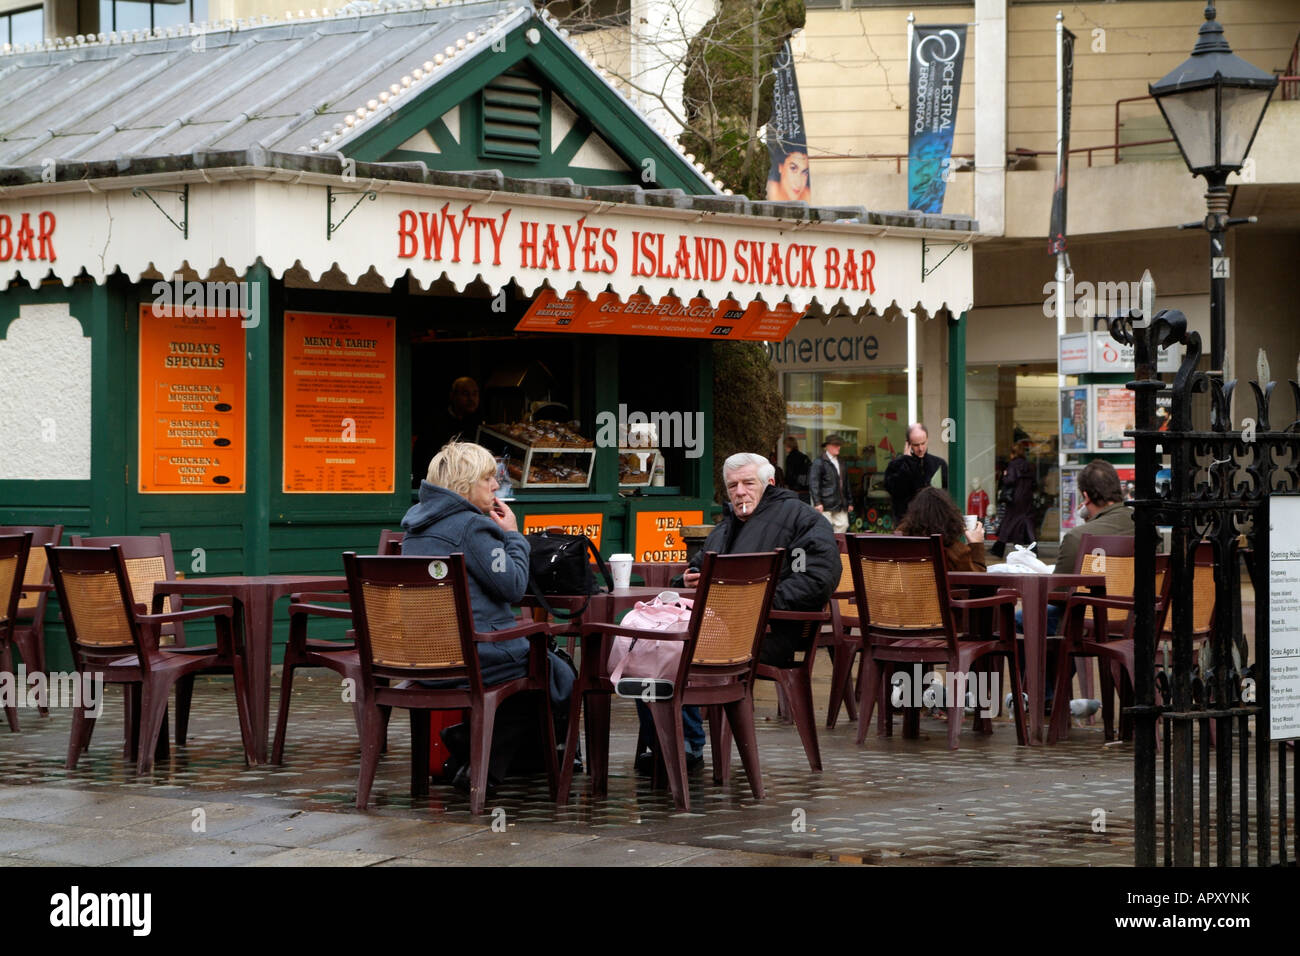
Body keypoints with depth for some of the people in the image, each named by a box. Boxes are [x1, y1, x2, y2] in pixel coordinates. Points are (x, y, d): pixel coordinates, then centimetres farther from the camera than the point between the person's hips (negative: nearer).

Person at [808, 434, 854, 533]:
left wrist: (849, 502, 20)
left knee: (843, 525, 0)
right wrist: (817, 502, -18)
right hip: (826, 505, -7)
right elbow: (813, 483, -11)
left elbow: (845, 483, 23)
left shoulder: (839, 462, 18)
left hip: (840, 505, 7)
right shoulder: (820, 462, -6)